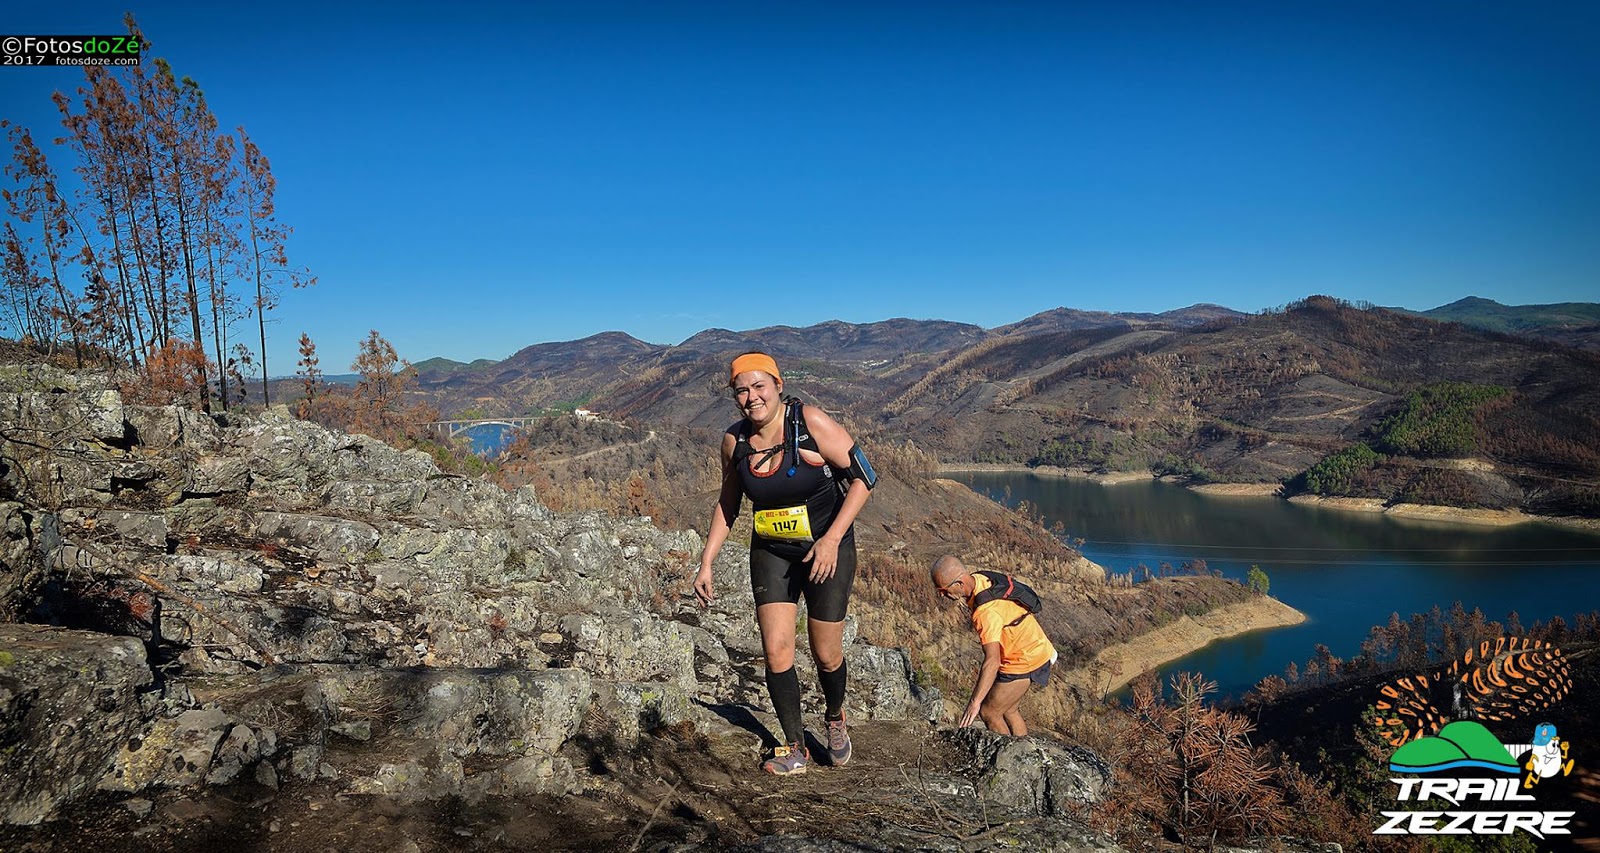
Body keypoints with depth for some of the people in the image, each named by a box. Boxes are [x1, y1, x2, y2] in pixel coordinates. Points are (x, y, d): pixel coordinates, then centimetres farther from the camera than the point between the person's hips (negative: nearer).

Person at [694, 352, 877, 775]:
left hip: (826, 549, -3)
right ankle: (795, 750, 11)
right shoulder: (734, 440, -5)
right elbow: (727, 505, 10)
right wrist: (706, 563, 5)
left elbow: (863, 477, -16)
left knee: (826, 655, 5)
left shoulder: (811, 423, -19)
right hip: (771, 552, 3)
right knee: (776, 649, -6)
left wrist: (832, 538, -23)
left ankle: (835, 717, 38)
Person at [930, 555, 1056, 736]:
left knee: (989, 712, 0)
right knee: (1007, 709, 18)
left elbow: (992, 661, -36)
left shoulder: (986, 612, -34)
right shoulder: (979, 579, -4)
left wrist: (974, 703, -33)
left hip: (1024, 662, -10)